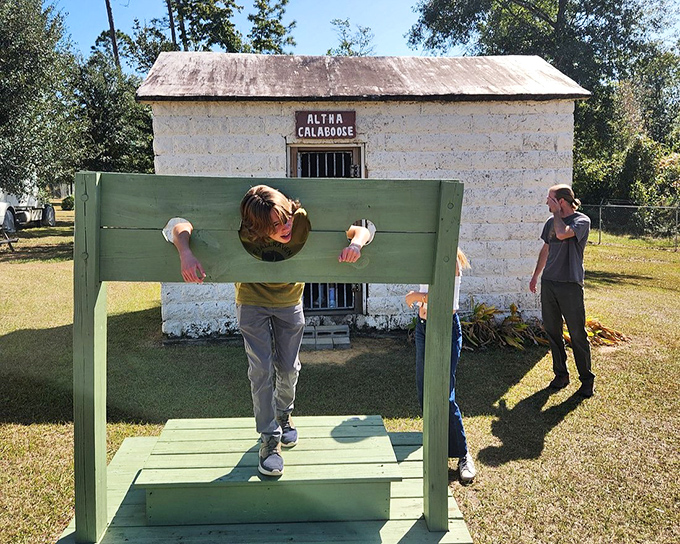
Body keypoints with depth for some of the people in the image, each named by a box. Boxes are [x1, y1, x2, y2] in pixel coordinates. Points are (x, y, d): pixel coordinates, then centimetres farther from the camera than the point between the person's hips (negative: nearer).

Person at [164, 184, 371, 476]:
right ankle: (269, 439, 8)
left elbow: (362, 229, -27)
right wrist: (186, 255, -52)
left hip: (290, 303, 2)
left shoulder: (304, 221, -33)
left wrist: (355, 244, -51)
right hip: (252, 304, -1)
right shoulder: (238, 231, -35)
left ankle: (284, 415, 41)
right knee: (261, 369, -8)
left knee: (288, 368, 10)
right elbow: (177, 226, -31)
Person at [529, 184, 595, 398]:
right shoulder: (551, 222, 13)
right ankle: (561, 374, 22)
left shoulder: (582, 220, -7)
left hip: (570, 285, -6)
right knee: (552, 331, 10)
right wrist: (536, 275, 25)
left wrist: (557, 212, -11)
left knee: (577, 334, -1)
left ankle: (587, 379, 13)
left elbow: (562, 234, -26)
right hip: (548, 283, 6)